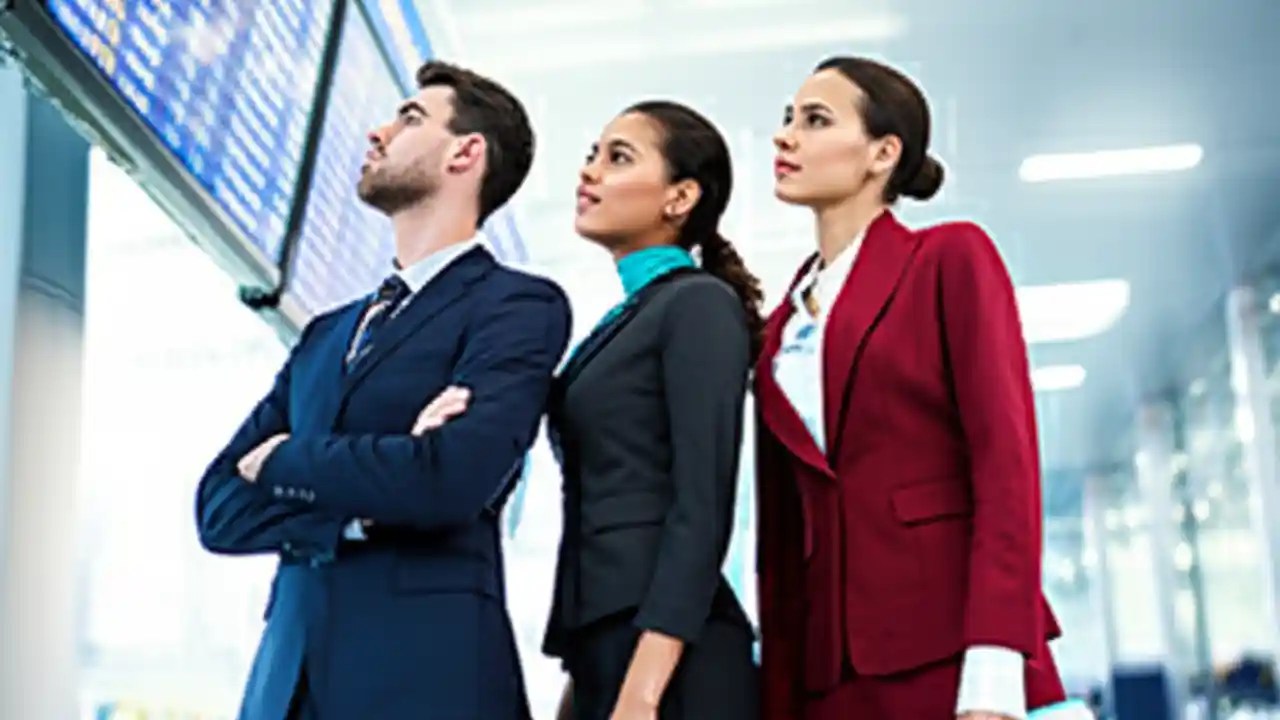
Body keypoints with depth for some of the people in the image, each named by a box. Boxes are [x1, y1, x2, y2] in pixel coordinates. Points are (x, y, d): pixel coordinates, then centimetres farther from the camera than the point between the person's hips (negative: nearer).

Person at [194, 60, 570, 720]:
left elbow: (452, 478, -18)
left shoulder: (518, 305, -3)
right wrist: (359, 508, -10)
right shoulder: (325, 335, 17)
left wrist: (283, 461, -2)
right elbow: (218, 509, 9)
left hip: (427, 666, -6)